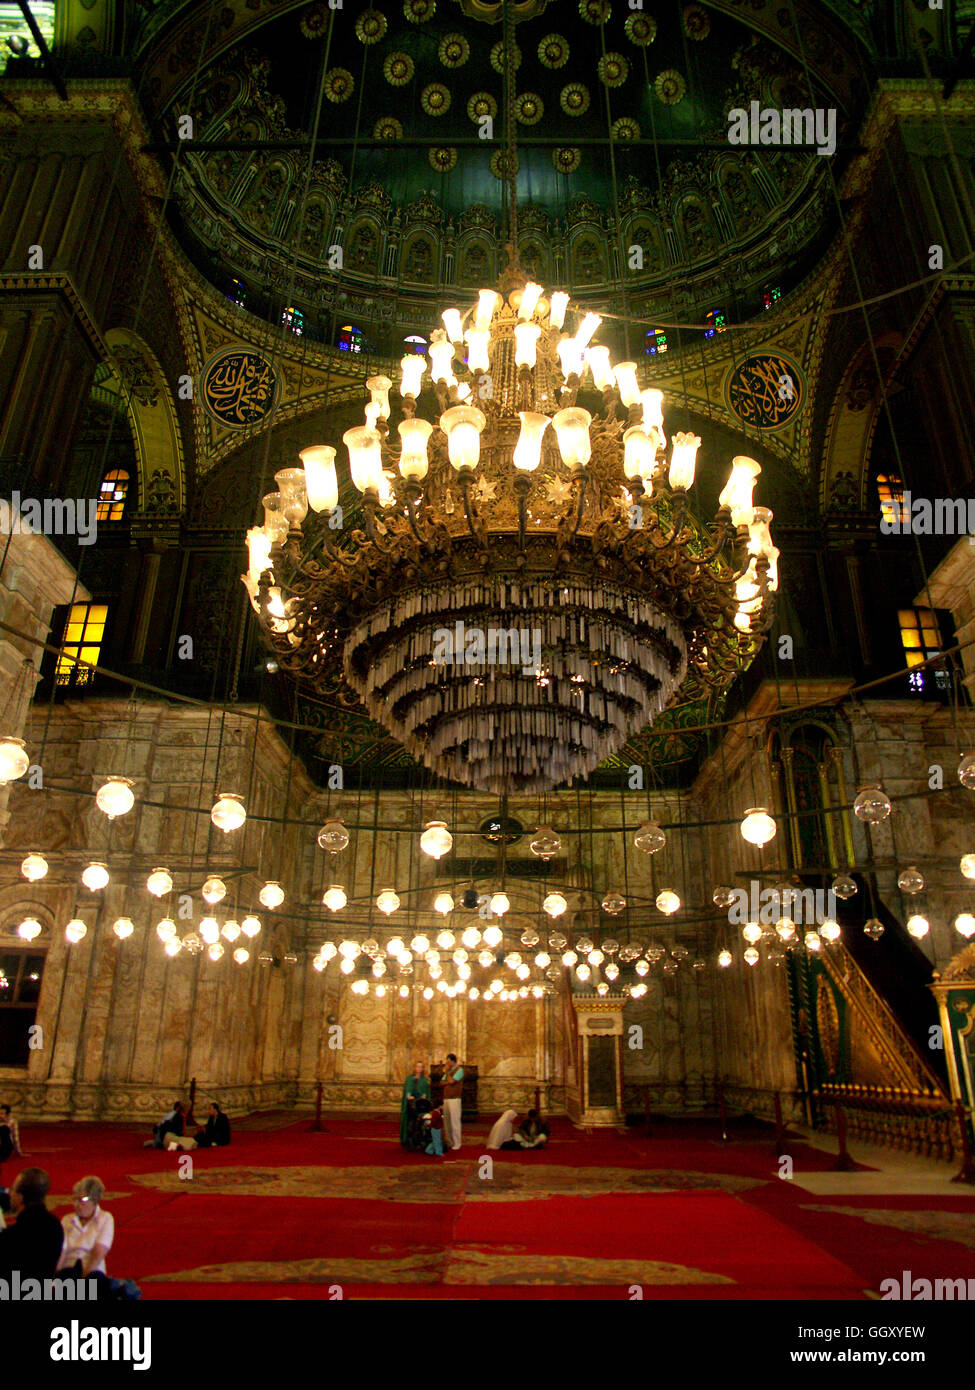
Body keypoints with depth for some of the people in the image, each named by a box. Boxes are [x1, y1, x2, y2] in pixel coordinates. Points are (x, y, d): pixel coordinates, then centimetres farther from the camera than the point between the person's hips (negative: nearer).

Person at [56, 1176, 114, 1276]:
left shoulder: (106, 1218, 2)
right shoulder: (66, 1220, 11)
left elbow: (99, 1254, -6)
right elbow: (60, 1252, -2)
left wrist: (84, 1277, -16)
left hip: (92, 1272, -3)